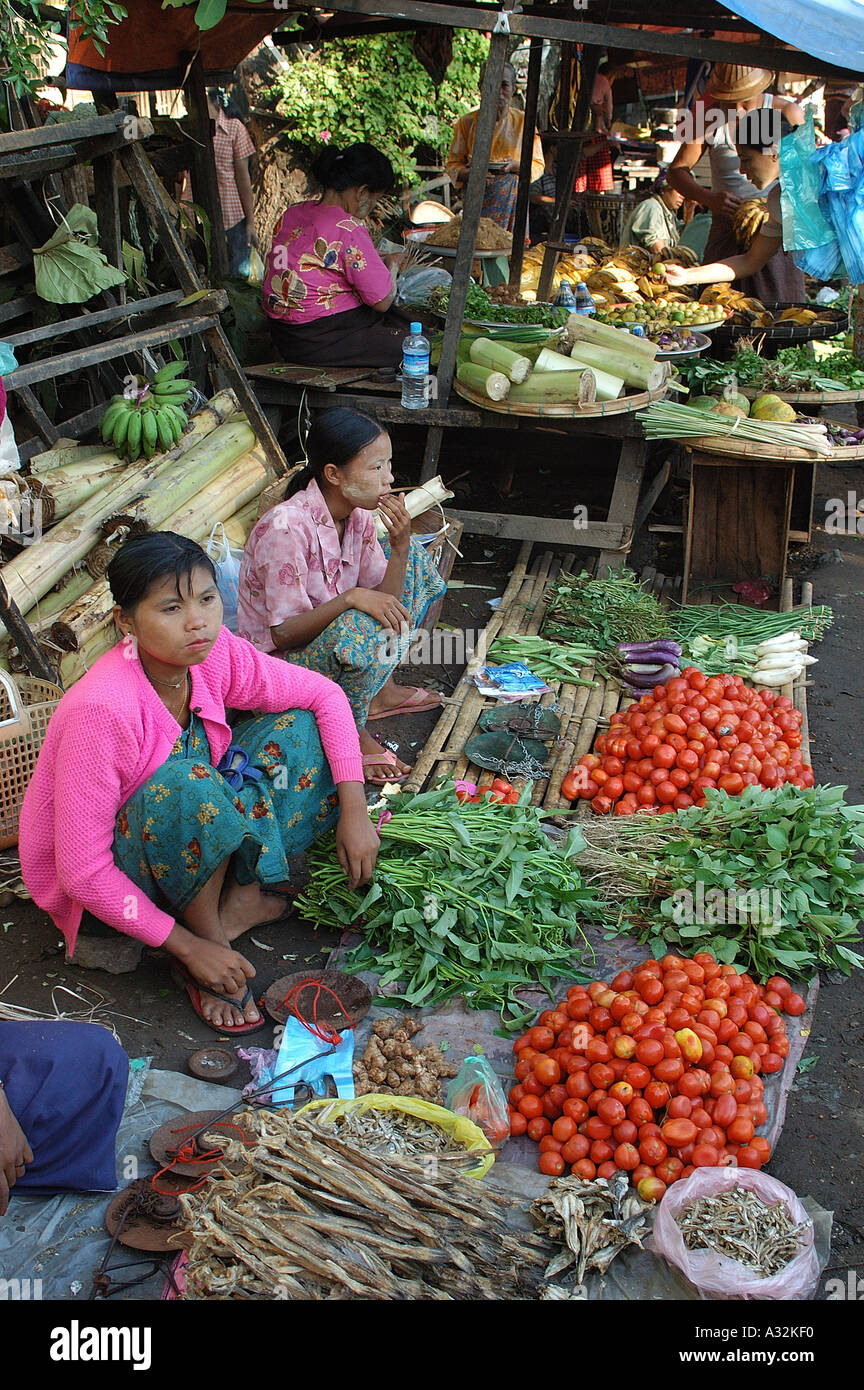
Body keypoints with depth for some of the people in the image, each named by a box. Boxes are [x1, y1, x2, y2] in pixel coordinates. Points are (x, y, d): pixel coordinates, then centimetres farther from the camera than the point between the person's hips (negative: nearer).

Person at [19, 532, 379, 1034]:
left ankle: (236, 903, -8)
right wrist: (189, 947, -23)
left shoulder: (215, 654, -15)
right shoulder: (101, 711, -33)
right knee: (184, 784, -37)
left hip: (186, 844, 7)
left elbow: (324, 695, -2)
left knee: (301, 730, -8)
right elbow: (83, 871, -29)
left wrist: (355, 810, -12)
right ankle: (207, 934, -14)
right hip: (111, 877, -6)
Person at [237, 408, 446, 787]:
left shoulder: (358, 515, -5)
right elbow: (284, 632, -26)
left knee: (414, 558, 5)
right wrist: (351, 598, -36)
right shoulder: (287, 528, -28)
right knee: (362, 627, -37)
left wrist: (400, 546, -20)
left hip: (328, 637, 8)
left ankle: (379, 690, 10)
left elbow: (385, 600, -5)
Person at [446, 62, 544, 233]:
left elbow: (538, 165, 9)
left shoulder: (524, 122, 6)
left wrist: (515, 165, -12)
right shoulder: (467, 122, 5)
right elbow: (453, 164, 7)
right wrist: (471, 173, -15)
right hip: (476, 198, 0)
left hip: (512, 198, 0)